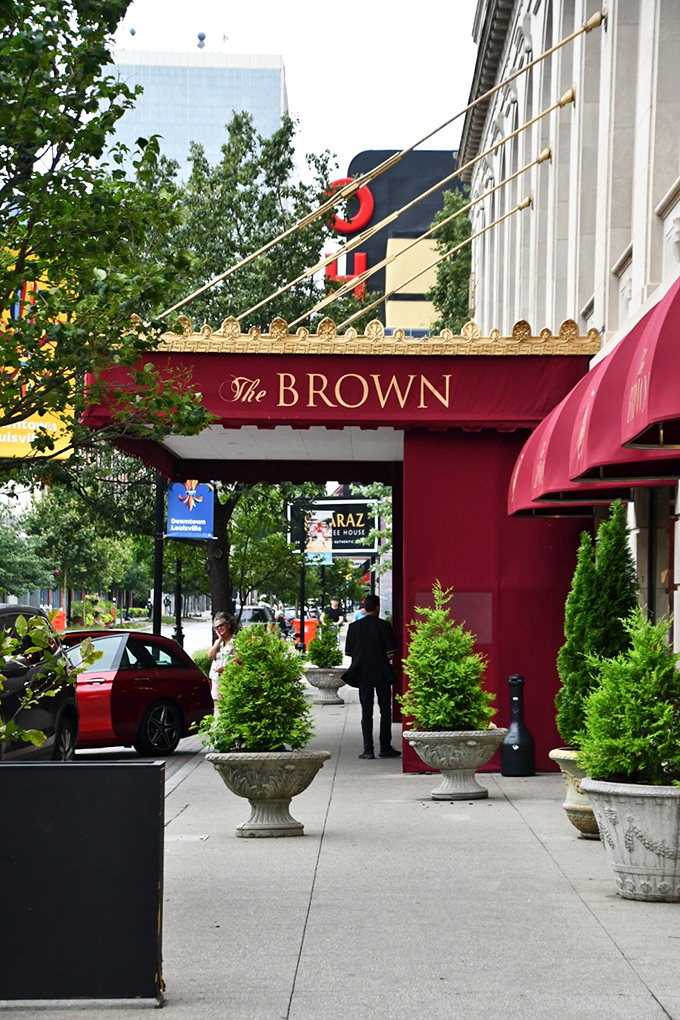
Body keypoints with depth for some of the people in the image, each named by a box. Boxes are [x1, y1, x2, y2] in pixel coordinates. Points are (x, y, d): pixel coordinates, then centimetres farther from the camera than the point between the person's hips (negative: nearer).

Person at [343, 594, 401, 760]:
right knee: (385, 710, 8)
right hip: (382, 673, -2)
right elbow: (391, 653, -12)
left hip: (362, 674, 2)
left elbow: (349, 652, 3)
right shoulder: (383, 626, -9)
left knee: (366, 712, 5)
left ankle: (368, 749, 1)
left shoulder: (354, 627, 0)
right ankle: (385, 748, 9)